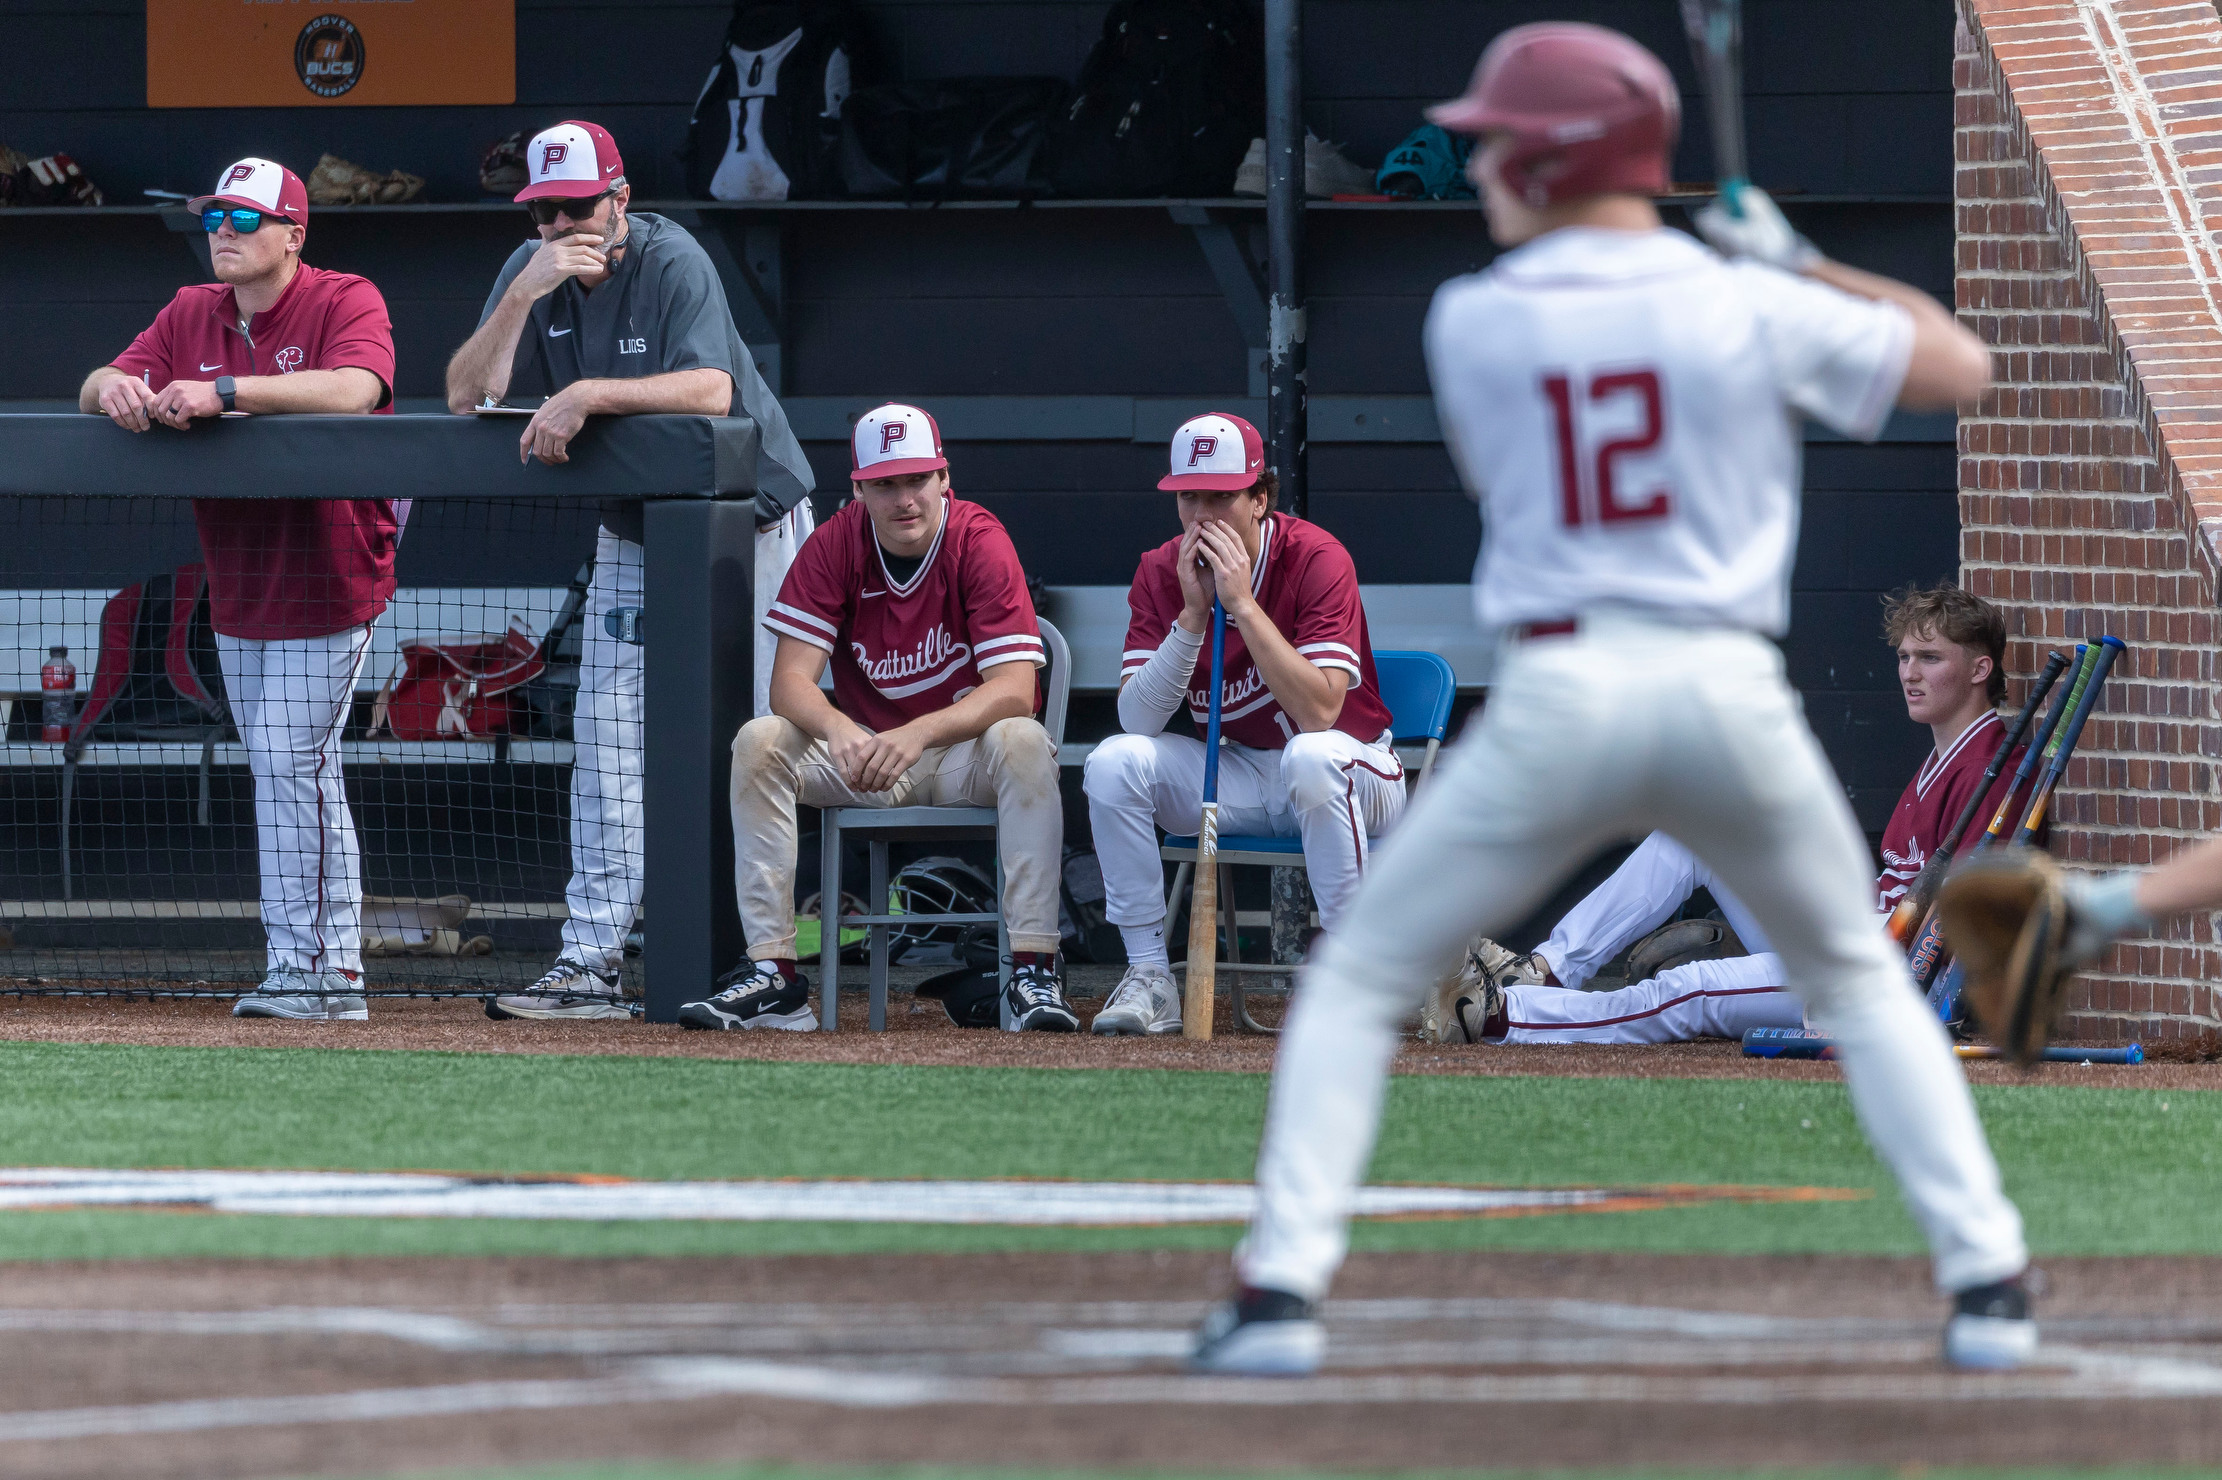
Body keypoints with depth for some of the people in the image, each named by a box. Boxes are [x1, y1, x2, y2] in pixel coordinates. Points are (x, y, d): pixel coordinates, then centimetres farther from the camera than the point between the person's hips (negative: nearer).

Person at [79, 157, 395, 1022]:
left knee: (289, 761, -14)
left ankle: (303, 967, -11)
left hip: (326, 584, -7)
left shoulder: (346, 304, -12)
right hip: (237, 587, 7)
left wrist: (224, 392, -39)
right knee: (287, 770, 10)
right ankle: (336, 971, 17)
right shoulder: (191, 315, 8)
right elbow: (98, 390, 3)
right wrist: (113, 388, -24)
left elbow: (355, 389, -32)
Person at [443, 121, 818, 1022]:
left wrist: (587, 394, -40)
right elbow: (466, 397, -14)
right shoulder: (533, 273, -5)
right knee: (608, 740, -3)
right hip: (633, 533, 5)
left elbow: (711, 390, -36)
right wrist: (524, 296, -25)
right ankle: (591, 963, -6)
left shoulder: (673, 264, -21)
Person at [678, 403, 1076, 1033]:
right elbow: (790, 680, -15)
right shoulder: (836, 544, -8)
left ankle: (1034, 973, -35)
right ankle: (771, 974, -24)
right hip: (859, 750, 3)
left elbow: (1015, 690, -25)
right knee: (759, 742, -22)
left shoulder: (980, 542, -16)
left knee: (1023, 742, -34)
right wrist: (837, 730, -39)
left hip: (961, 750, -3)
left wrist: (918, 734, -41)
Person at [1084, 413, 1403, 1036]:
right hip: (1237, 775, 5)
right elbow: (1136, 719, -15)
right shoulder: (1161, 574, -5)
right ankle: (1149, 979, -13)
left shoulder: (1315, 558, -18)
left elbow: (1319, 713, -30)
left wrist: (1242, 603, -31)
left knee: (1312, 757, -39)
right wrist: (1193, 612, -24)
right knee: (1115, 761, -18)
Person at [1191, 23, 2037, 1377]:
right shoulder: (1748, 307, 1)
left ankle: (1283, 1291, -2)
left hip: (1556, 695, -1)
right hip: (1734, 695, 1)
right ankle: (1987, 1281, 10)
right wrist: (1800, 264, 21)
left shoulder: (1469, 322, 2)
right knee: (1862, 984, 22)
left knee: (1356, 984, 12)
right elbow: (1962, 366, 11)